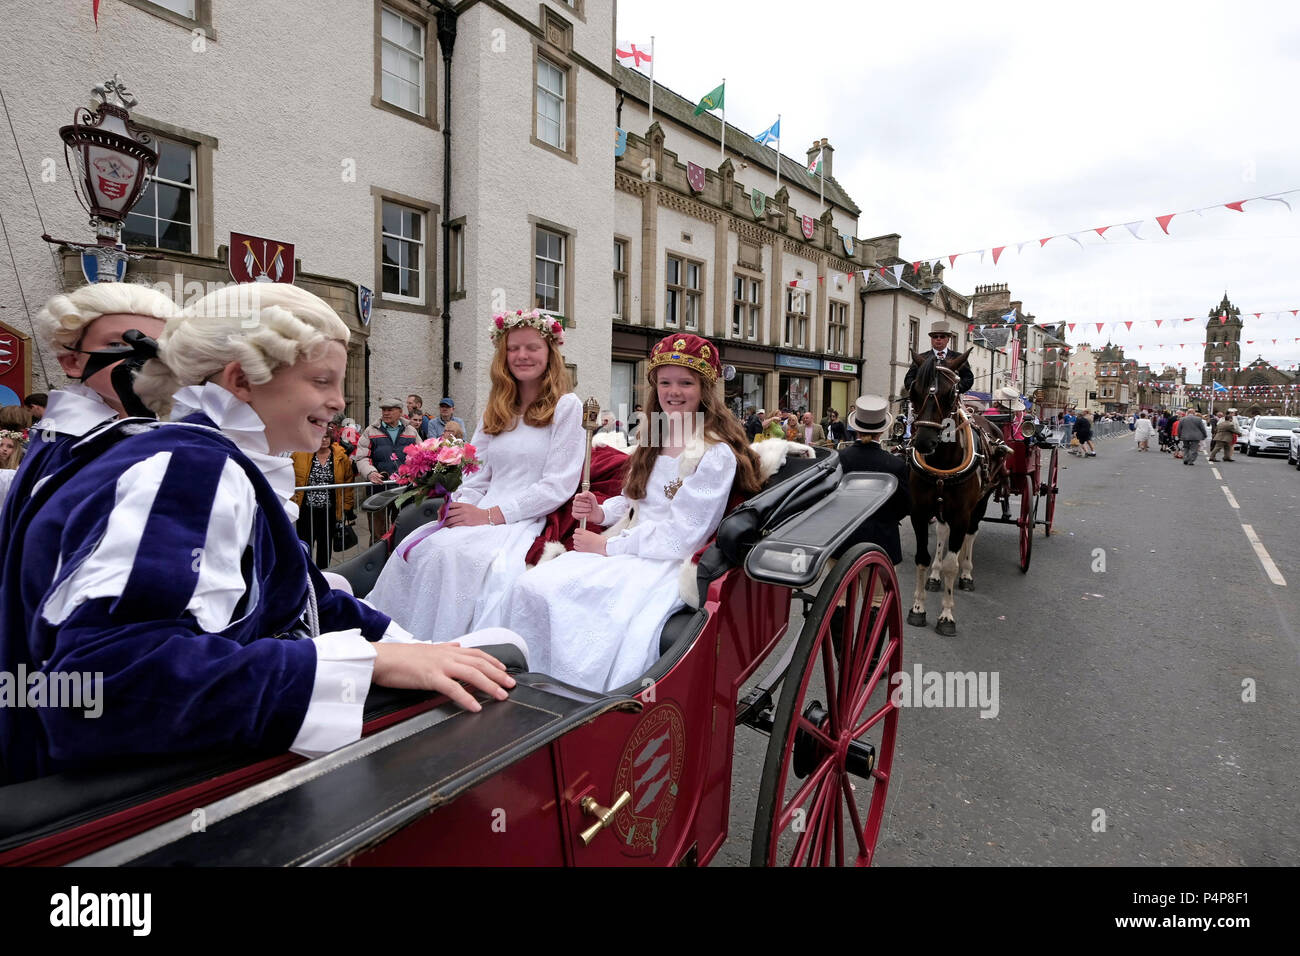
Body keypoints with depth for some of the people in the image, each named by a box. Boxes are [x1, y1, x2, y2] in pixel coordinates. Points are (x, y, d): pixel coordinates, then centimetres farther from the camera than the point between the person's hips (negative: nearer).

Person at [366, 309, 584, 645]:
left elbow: (558, 486, -8)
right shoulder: (496, 409, 20)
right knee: (412, 549, -21)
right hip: (483, 518, 6)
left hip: (530, 524, -5)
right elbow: (479, 476, 17)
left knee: (450, 553, -31)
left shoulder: (566, 406, 0)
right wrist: (459, 505, -6)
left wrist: (491, 515, -13)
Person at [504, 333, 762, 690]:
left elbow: (679, 538, -14)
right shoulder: (654, 442, 16)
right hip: (625, 549, 7)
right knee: (532, 586, -17)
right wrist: (601, 512, 1)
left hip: (668, 565, -7)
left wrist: (607, 546, -12)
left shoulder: (716, 455, -9)